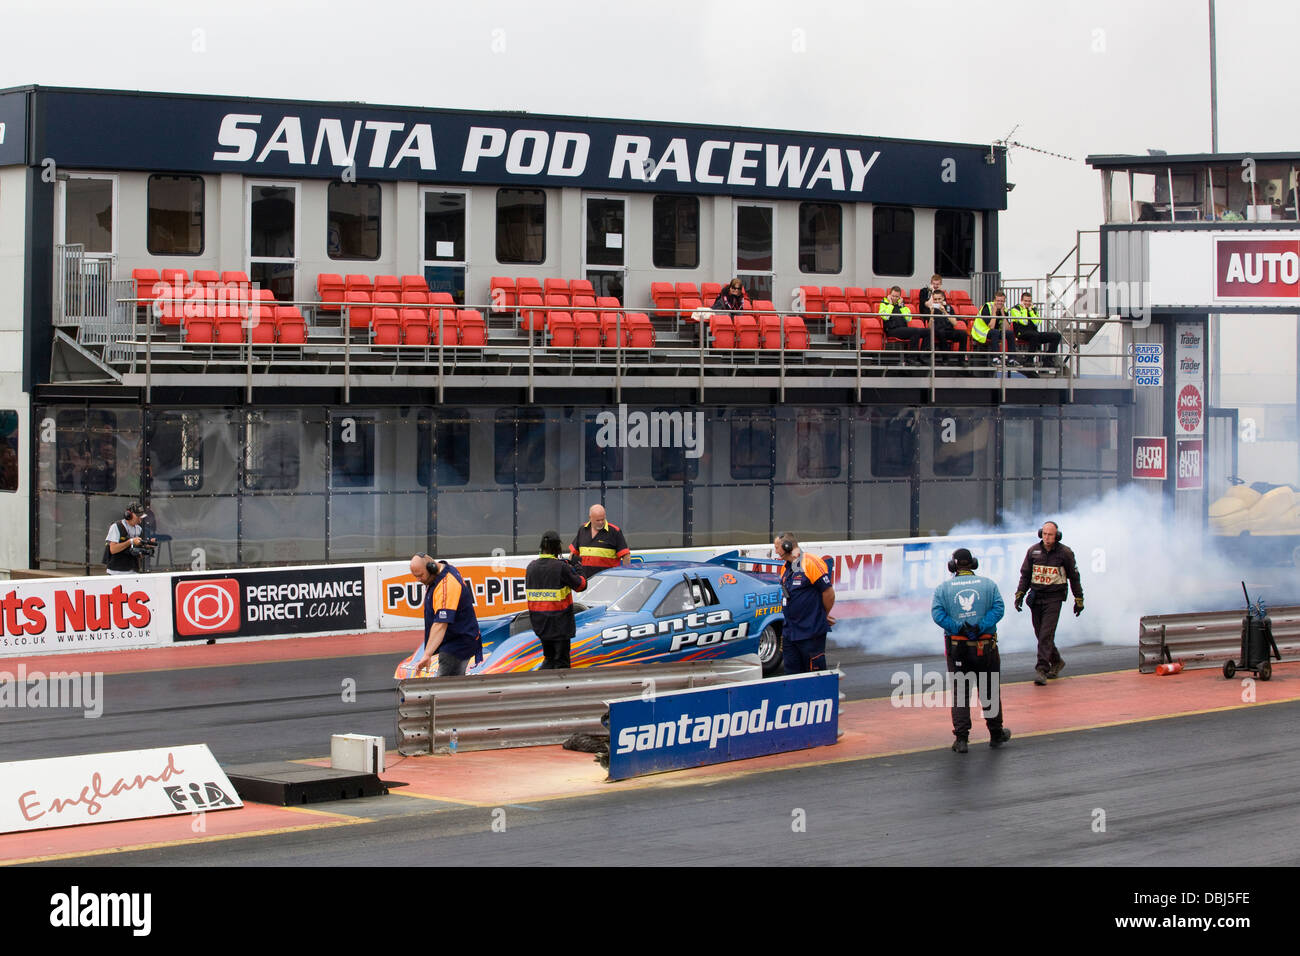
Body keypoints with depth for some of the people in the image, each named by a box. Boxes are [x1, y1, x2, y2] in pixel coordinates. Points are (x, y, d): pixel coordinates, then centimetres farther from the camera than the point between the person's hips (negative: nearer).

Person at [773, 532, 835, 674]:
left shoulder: (811, 563, -13)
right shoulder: (786, 568, 12)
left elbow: (829, 593, -11)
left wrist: (824, 616, 5)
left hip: (811, 632, -8)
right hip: (790, 632, 8)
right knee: (791, 672, 10)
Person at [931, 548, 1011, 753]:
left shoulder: (943, 588, 1)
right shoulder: (988, 584, 3)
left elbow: (937, 613, -11)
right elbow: (998, 608, -9)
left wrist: (959, 628, -12)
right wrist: (980, 627, -15)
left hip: (956, 647, 0)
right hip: (985, 647, 0)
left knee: (959, 693, 6)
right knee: (990, 690, 13)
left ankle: (961, 738, -2)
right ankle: (996, 734, 24)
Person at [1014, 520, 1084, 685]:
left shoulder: (1065, 553, -2)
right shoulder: (1033, 551, 5)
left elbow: (1074, 577, 6)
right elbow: (1025, 574, 13)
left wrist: (1079, 599, 7)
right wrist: (1019, 594, 4)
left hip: (1054, 598, -4)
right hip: (1036, 597, 4)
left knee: (1046, 634, -13)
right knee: (1040, 634, 8)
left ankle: (1042, 669, -14)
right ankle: (1056, 662, 29)